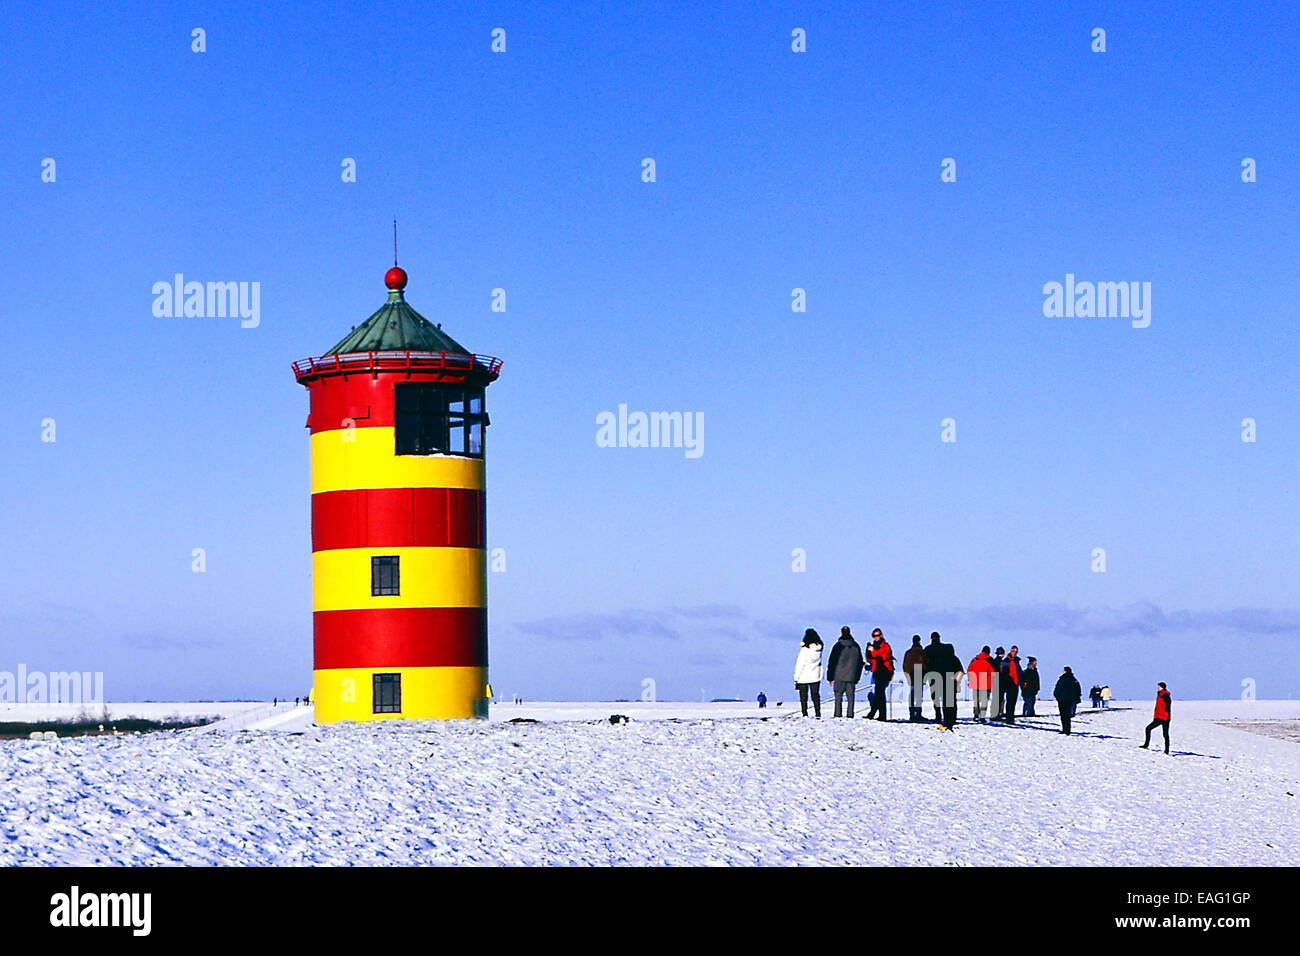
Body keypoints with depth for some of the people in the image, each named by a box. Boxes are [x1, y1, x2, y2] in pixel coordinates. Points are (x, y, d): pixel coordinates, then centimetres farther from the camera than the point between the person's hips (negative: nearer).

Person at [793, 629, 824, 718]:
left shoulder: (805, 649, -19)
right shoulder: (819, 648, -4)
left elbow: (800, 664, -14)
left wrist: (796, 677, -8)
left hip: (804, 677, -4)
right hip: (816, 676, 4)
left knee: (803, 697, 6)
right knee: (815, 695, 11)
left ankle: (805, 714, 3)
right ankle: (818, 714, 8)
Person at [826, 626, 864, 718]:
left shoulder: (838, 646, -6)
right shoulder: (856, 646, 5)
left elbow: (832, 662, -3)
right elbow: (860, 663, 12)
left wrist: (830, 677, 3)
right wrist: (857, 677, 19)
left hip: (839, 676, -3)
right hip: (852, 677, 3)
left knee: (838, 697, 1)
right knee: (851, 697, 6)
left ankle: (838, 715, -5)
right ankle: (850, 714, 2)